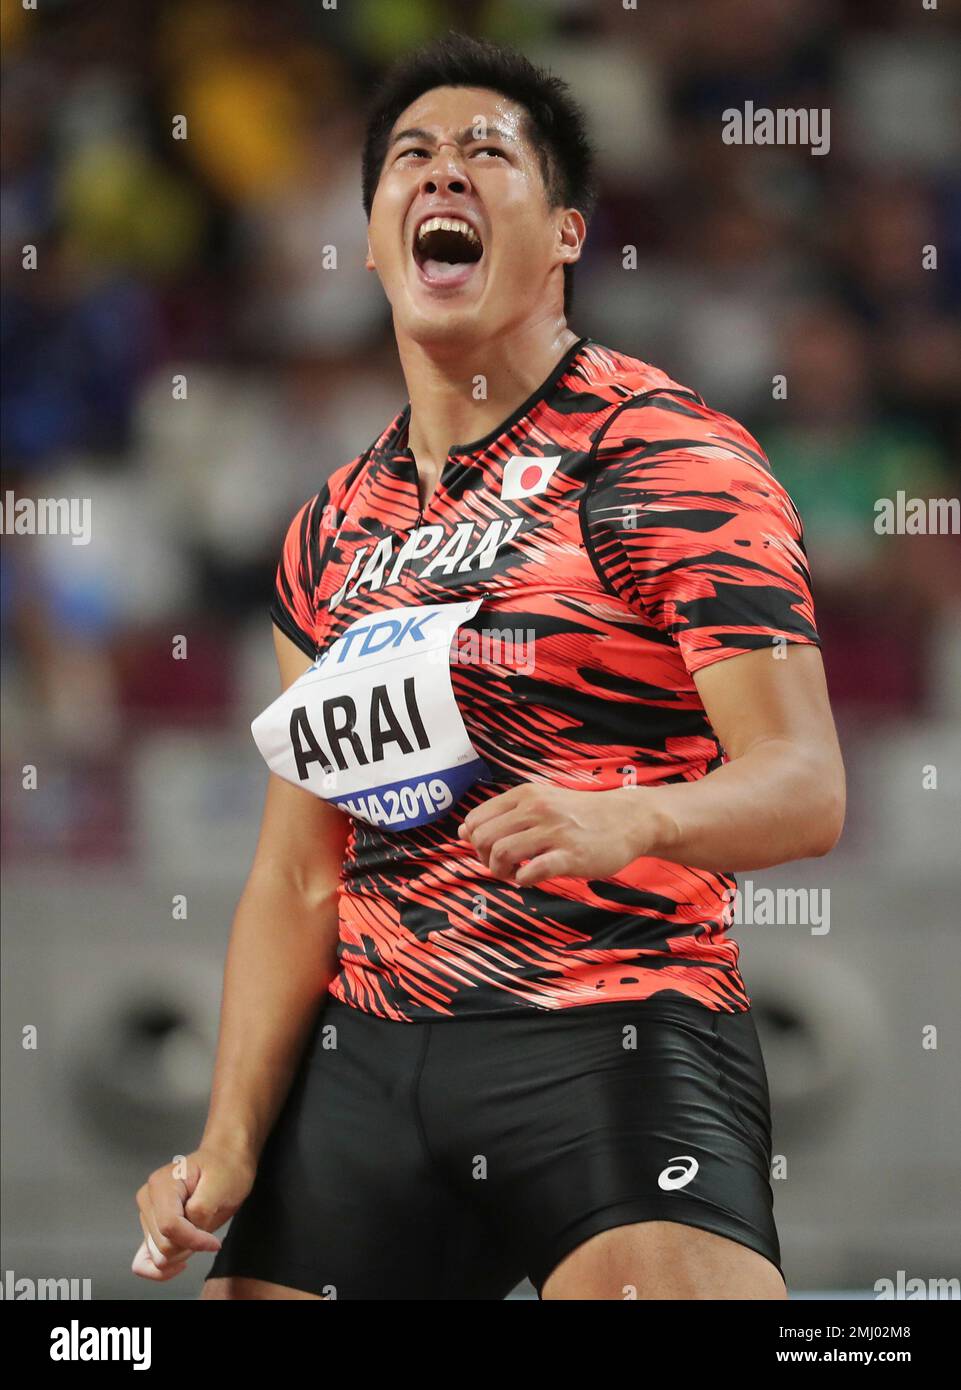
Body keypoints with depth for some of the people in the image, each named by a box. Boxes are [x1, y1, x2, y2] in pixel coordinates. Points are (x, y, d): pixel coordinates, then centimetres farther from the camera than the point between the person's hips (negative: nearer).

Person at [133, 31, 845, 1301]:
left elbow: (804, 789, -13)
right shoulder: (333, 531, 15)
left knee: (668, 1278, -27)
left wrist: (628, 821, -33)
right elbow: (300, 874, 14)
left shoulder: (673, 458, -4)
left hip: (619, 1041, -6)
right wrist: (231, 1145, 3)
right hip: (364, 1054, 6)